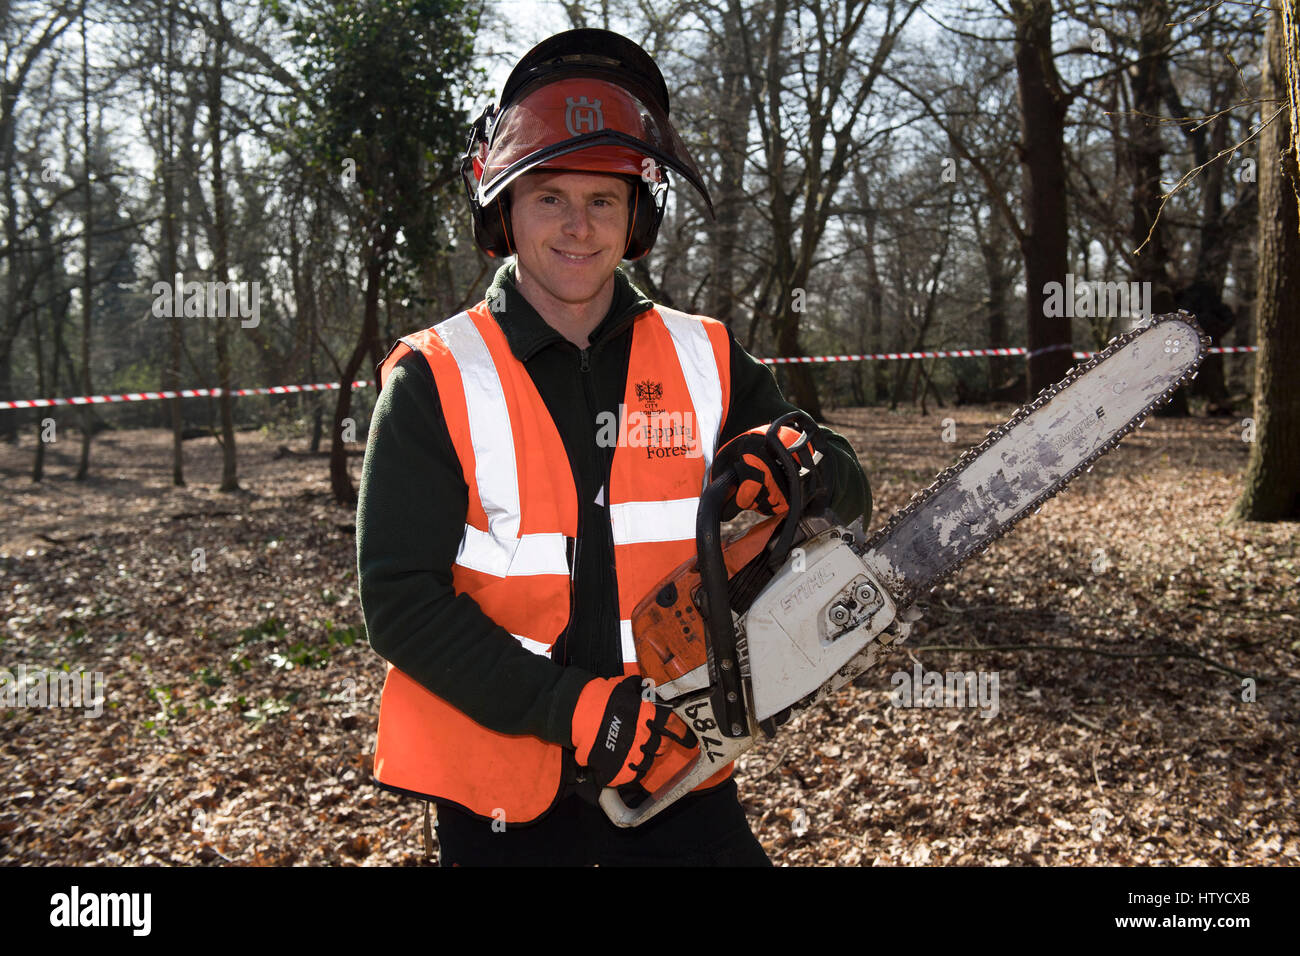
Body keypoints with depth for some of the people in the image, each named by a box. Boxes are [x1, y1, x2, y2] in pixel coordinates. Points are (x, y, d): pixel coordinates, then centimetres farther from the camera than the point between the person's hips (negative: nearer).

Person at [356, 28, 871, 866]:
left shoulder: (706, 361, 1)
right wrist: (565, 708, -21)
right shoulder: (436, 381, -9)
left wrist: (801, 466, -18)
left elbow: (847, 495, 6)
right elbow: (400, 599, -12)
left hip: (676, 764, 3)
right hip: (501, 787, -2)